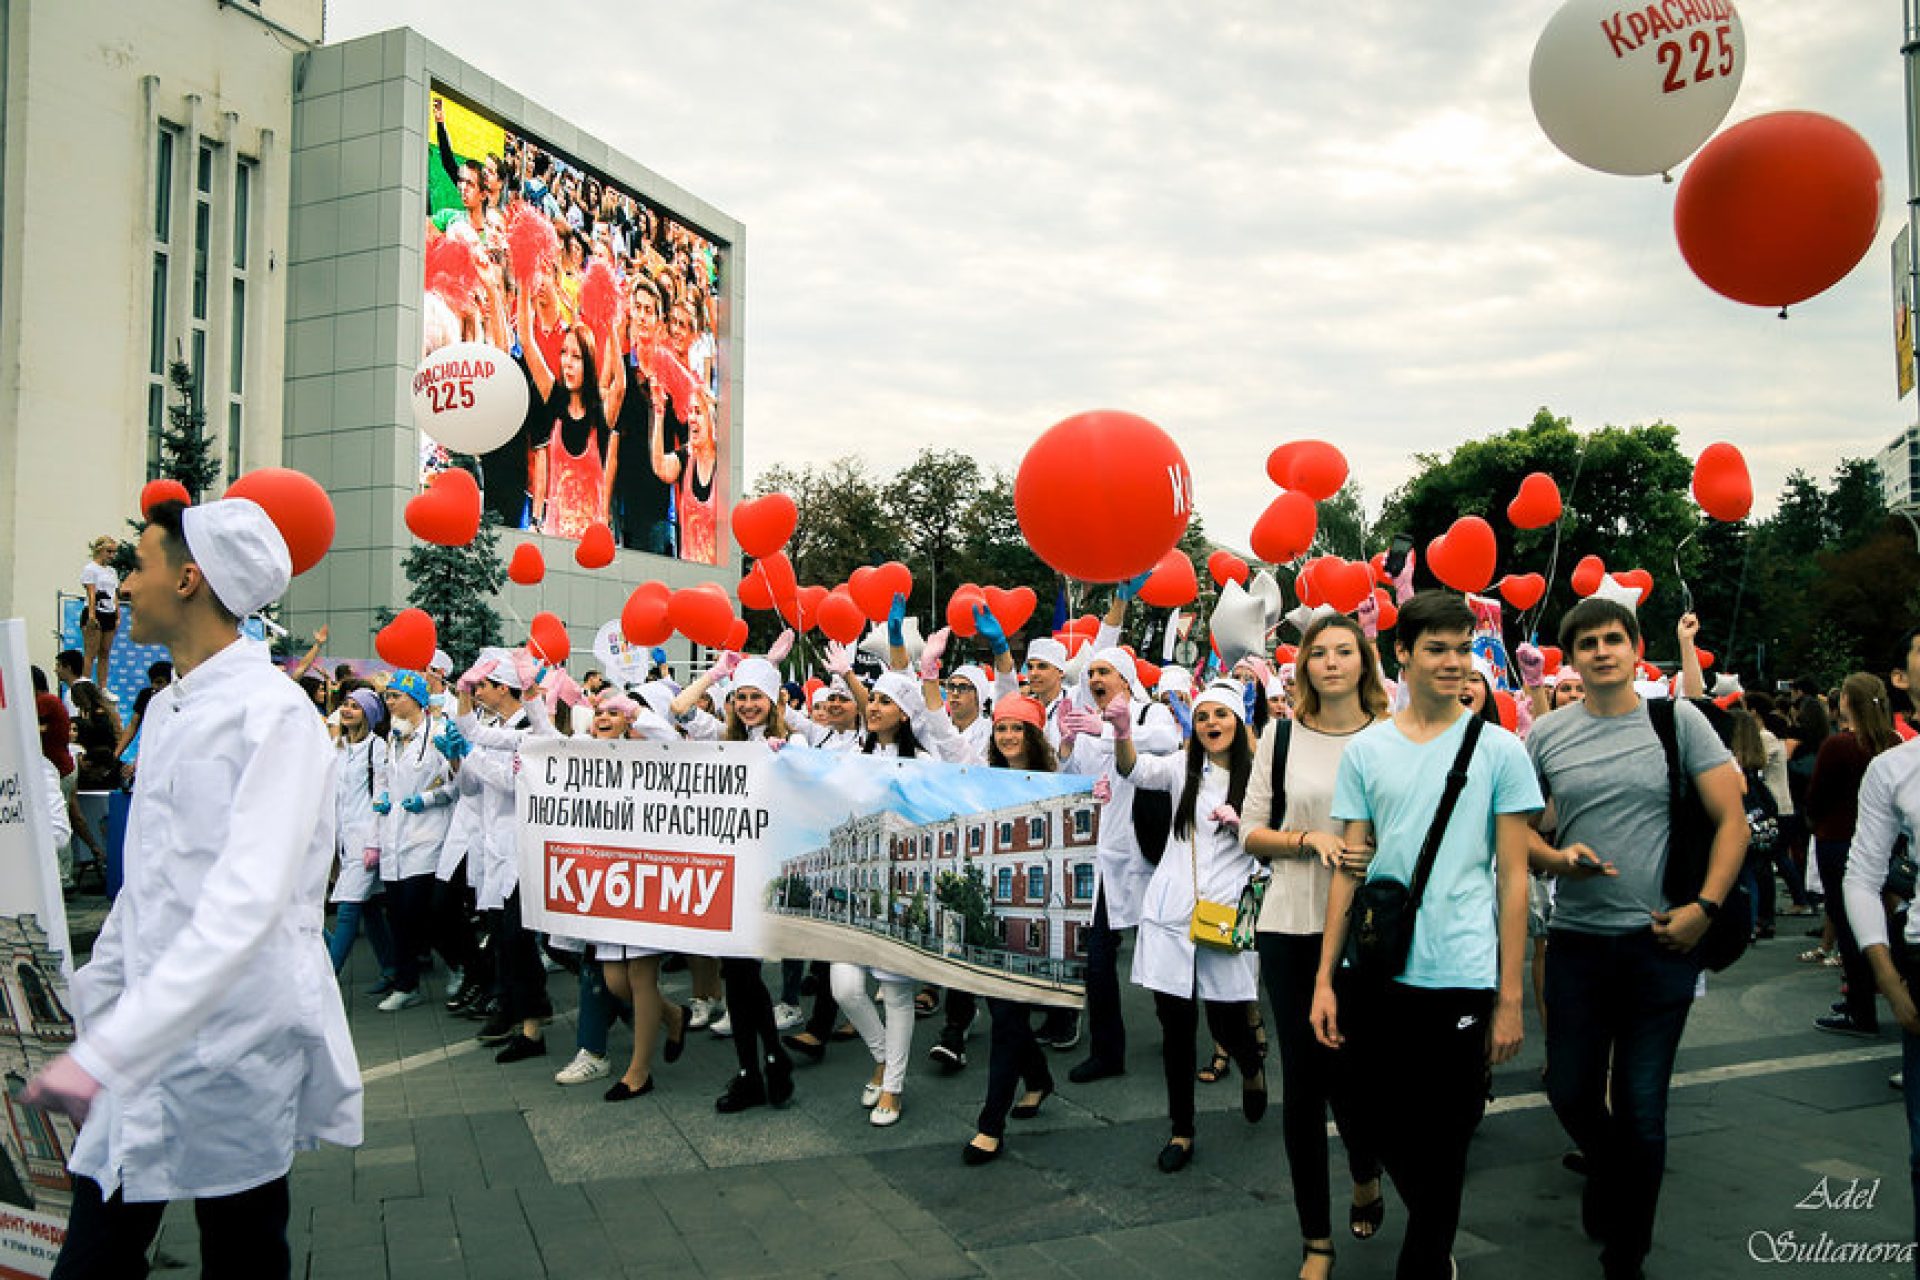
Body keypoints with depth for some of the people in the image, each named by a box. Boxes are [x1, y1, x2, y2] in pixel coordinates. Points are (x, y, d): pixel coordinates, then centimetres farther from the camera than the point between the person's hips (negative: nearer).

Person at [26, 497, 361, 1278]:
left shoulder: (274, 715, -18)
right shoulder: (166, 709, 11)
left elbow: (244, 903, -28)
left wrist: (106, 1049, -33)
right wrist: (98, 992, 19)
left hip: (236, 1037, -7)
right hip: (146, 1035, 7)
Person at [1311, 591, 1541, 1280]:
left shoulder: (1499, 749, -1)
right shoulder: (1364, 750, 4)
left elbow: (1513, 878, 0)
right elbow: (1351, 868, 6)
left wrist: (1509, 998, -3)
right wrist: (1325, 978, 1)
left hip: (1461, 980, -2)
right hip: (1375, 974, 3)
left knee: (1442, 1145, 6)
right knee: (1384, 1128, 14)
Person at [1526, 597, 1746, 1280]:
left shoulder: (1678, 720, -2)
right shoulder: (1545, 736, 2)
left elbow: (1733, 820, -1)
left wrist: (1705, 907, -10)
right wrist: (1556, 857, -13)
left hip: (1662, 943, -2)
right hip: (1576, 942, 2)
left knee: (1641, 1112, 5)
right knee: (1570, 1091, 10)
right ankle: (1607, 1170, 44)